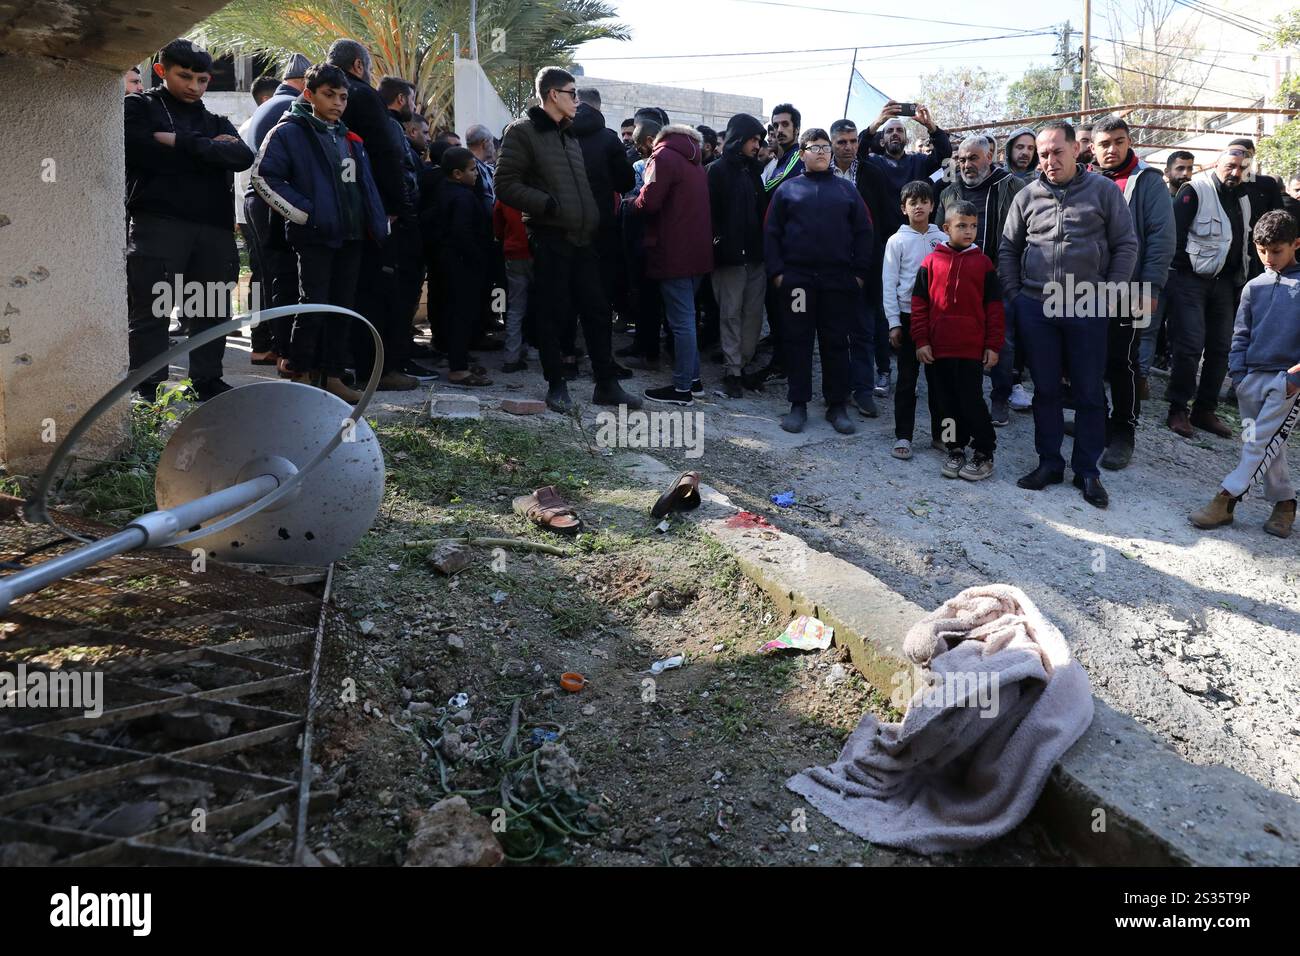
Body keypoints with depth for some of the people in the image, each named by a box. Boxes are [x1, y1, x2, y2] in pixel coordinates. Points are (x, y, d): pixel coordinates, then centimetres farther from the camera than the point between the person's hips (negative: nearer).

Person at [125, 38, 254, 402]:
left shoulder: (216, 122, 20)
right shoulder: (137, 108, 9)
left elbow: (243, 156, -2)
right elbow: (146, 152, -12)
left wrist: (181, 143, -10)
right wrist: (209, 150, -6)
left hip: (214, 228, 4)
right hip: (157, 224, -4)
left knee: (212, 312, 9)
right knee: (150, 313, -1)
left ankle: (208, 383, 19)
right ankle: (147, 391, 3)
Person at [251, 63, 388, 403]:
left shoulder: (350, 139, 19)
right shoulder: (289, 132, -2)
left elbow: (365, 185, 23)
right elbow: (263, 177, -9)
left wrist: (377, 225, 9)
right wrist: (305, 212, -13)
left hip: (351, 235, 7)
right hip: (315, 236, -7)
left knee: (341, 309, 8)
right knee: (313, 307, -7)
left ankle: (332, 376, 16)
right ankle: (299, 376, 4)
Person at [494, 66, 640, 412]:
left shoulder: (570, 134, 20)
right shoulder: (523, 132, -3)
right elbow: (506, 185, -10)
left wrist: (594, 219, 13)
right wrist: (549, 204, -17)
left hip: (582, 238, 7)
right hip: (550, 238, -7)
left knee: (597, 311, 6)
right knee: (552, 314, 1)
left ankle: (606, 384, 12)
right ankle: (556, 385, 12)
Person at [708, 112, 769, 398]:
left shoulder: (753, 170, 16)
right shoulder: (719, 170, -3)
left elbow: (761, 208, 18)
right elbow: (712, 211, -10)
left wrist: (764, 247, 9)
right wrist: (720, 245, -16)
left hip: (755, 255, 6)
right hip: (731, 256, -6)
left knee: (753, 313, 6)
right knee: (731, 314, -1)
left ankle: (746, 364, 15)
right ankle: (732, 371, 4)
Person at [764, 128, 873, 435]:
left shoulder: (846, 190, 11)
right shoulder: (788, 189, 8)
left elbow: (863, 232, 8)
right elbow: (771, 233, 4)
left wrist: (860, 272, 0)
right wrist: (777, 271, -5)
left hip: (838, 280, 1)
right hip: (797, 279, -1)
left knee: (836, 342, 5)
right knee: (798, 341, 3)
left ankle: (837, 406, 12)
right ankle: (798, 404, 11)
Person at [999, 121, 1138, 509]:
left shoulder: (1103, 190, 1)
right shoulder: (1027, 196, 6)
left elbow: (1125, 245, 2)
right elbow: (1008, 249, 13)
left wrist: (1110, 294, -4)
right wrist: (1013, 294, 5)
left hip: (1088, 309, -2)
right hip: (1035, 308, 2)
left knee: (1089, 393, 3)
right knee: (1045, 390, 9)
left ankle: (1087, 470, 14)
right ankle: (1049, 463, 20)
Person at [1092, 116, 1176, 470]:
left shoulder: (1146, 181, -3)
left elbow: (1161, 237, -8)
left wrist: (1149, 288, -14)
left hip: (1128, 291, -4)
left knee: (1122, 361, -2)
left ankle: (1123, 434, 8)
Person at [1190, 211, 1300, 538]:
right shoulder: (1254, 287, 11)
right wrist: (1238, 373, 4)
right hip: (1252, 377, 4)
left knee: (1261, 442, -10)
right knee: (1268, 444, 7)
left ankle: (1226, 500, -11)